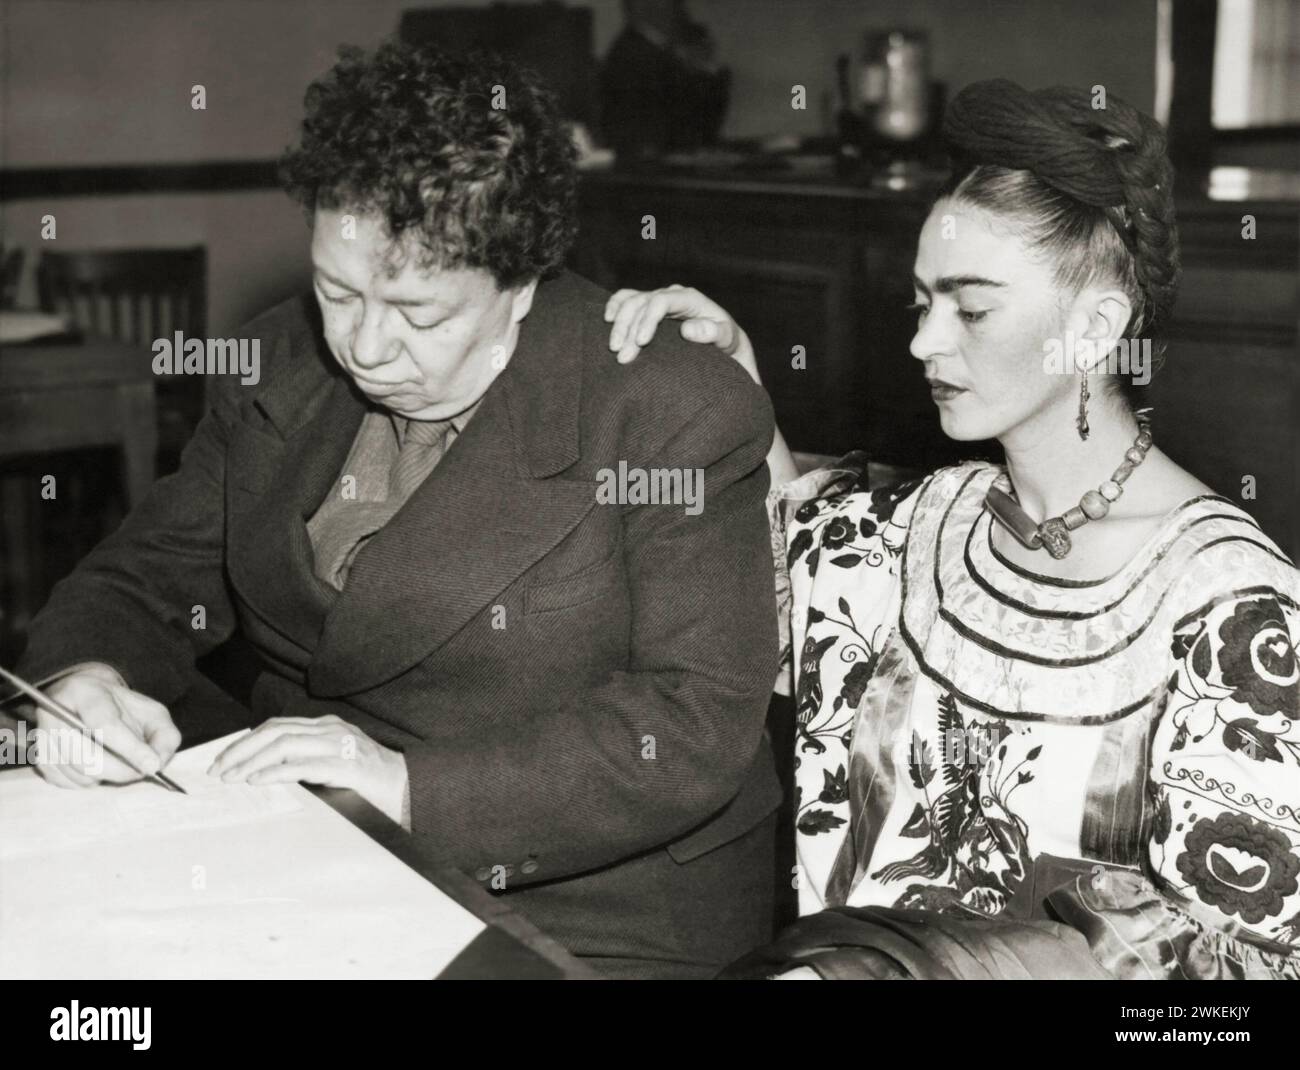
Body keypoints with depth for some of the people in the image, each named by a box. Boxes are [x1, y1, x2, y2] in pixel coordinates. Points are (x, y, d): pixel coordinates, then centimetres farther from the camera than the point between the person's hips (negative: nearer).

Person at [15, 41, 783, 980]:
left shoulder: (679, 416, -13)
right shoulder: (281, 367, 5)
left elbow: (701, 726, -17)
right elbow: (146, 584, 12)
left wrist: (415, 785, -24)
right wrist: (87, 677, -12)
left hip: (593, 921, -4)